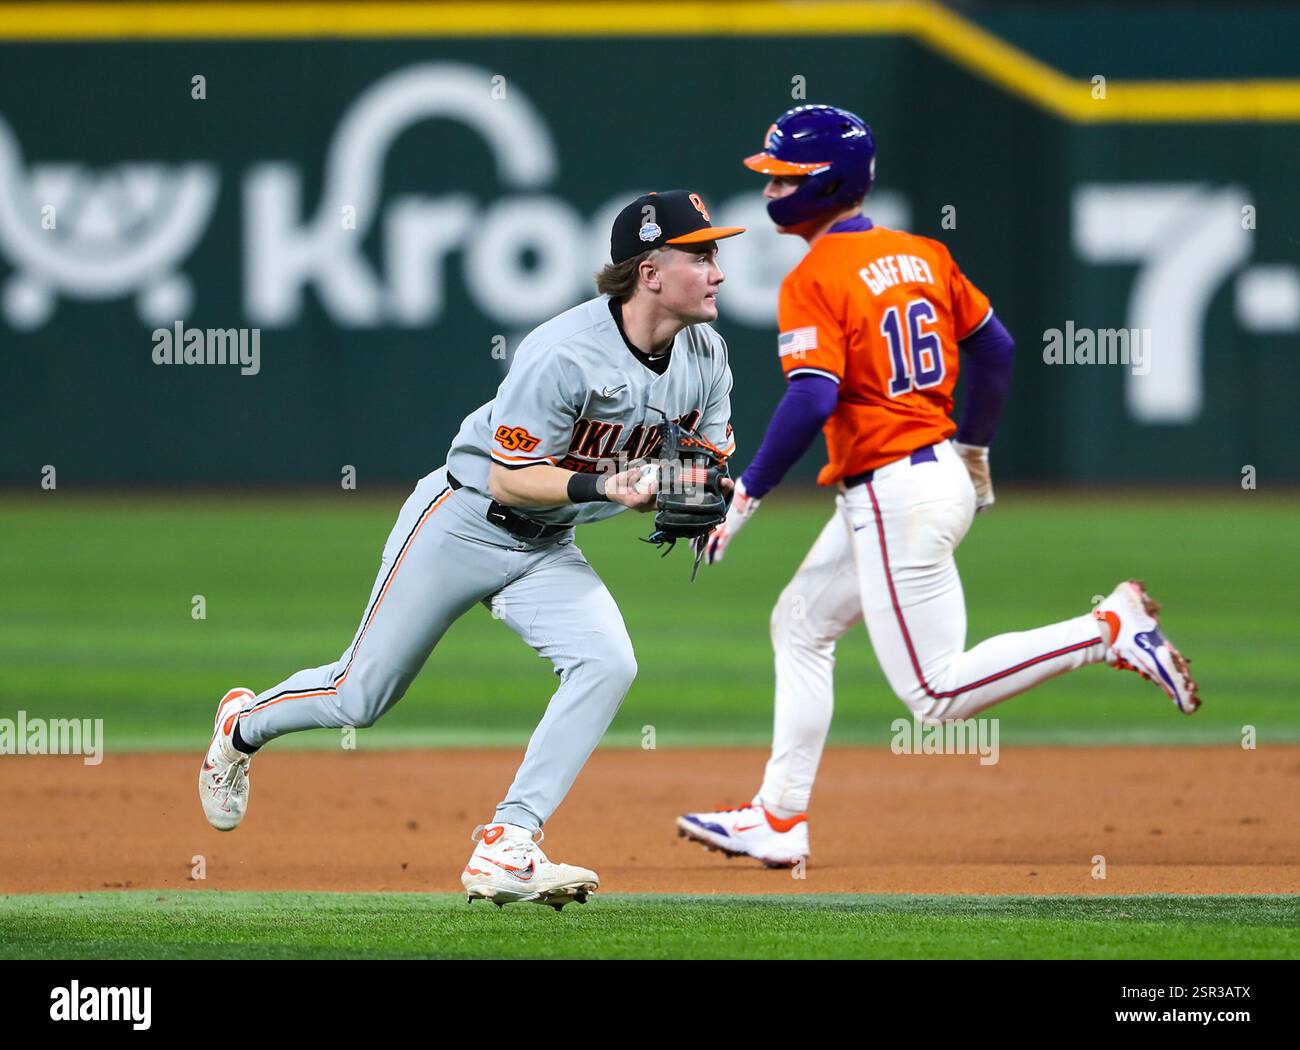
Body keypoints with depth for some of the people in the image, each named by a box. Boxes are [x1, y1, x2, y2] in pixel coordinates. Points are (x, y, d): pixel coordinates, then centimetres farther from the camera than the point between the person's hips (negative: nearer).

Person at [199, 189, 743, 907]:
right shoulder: (563, 353, -28)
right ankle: (245, 725, 38)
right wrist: (602, 486, -38)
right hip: (463, 524, -6)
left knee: (607, 663, -22)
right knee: (361, 696, 4)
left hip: (548, 553, 6)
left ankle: (504, 847, -22)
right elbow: (510, 478, -23)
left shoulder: (705, 355, -6)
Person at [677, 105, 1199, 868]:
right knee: (801, 626, 20)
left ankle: (1109, 630, -14)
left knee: (937, 692, -5)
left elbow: (813, 399, -25)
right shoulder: (921, 255, 9)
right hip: (944, 476, 10)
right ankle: (780, 819, 21)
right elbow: (994, 348, 15)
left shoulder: (814, 281, -15)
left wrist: (747, 495, -18)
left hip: (892, 493, -10)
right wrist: (974, 450, 29)